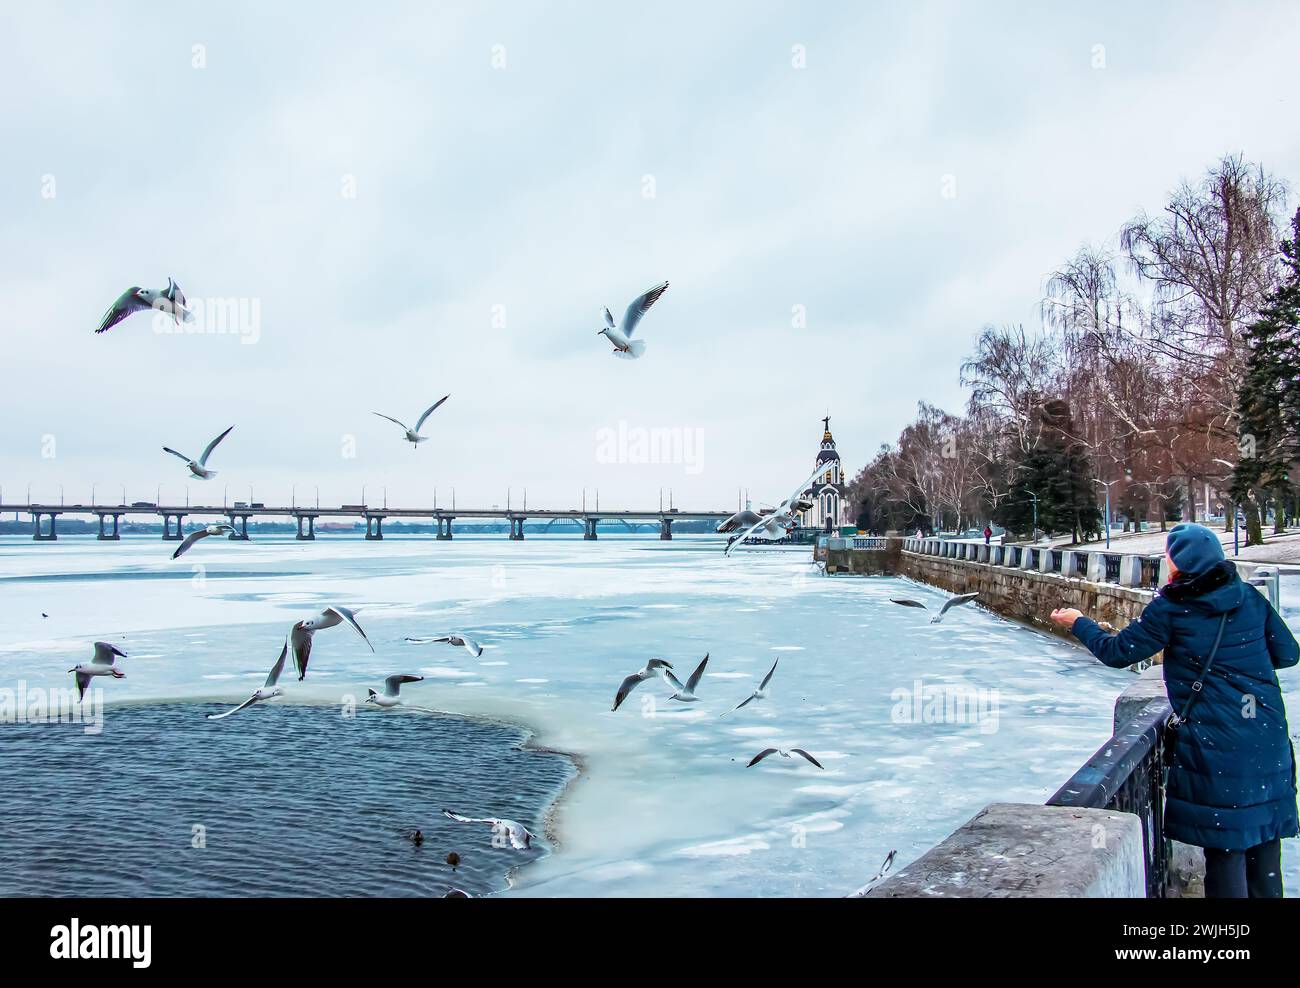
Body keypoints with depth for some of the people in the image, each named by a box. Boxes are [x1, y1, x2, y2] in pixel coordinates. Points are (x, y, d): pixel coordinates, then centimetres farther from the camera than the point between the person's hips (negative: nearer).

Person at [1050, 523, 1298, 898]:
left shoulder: (1170, 608, -9)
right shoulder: (1249, 596, 3)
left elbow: (1117, 652, -3)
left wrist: (1078, 623, 12)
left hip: (1215, 743, -5)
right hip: (1268, 737, 5)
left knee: (1224, 842, 4)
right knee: (1264, 828, 16)